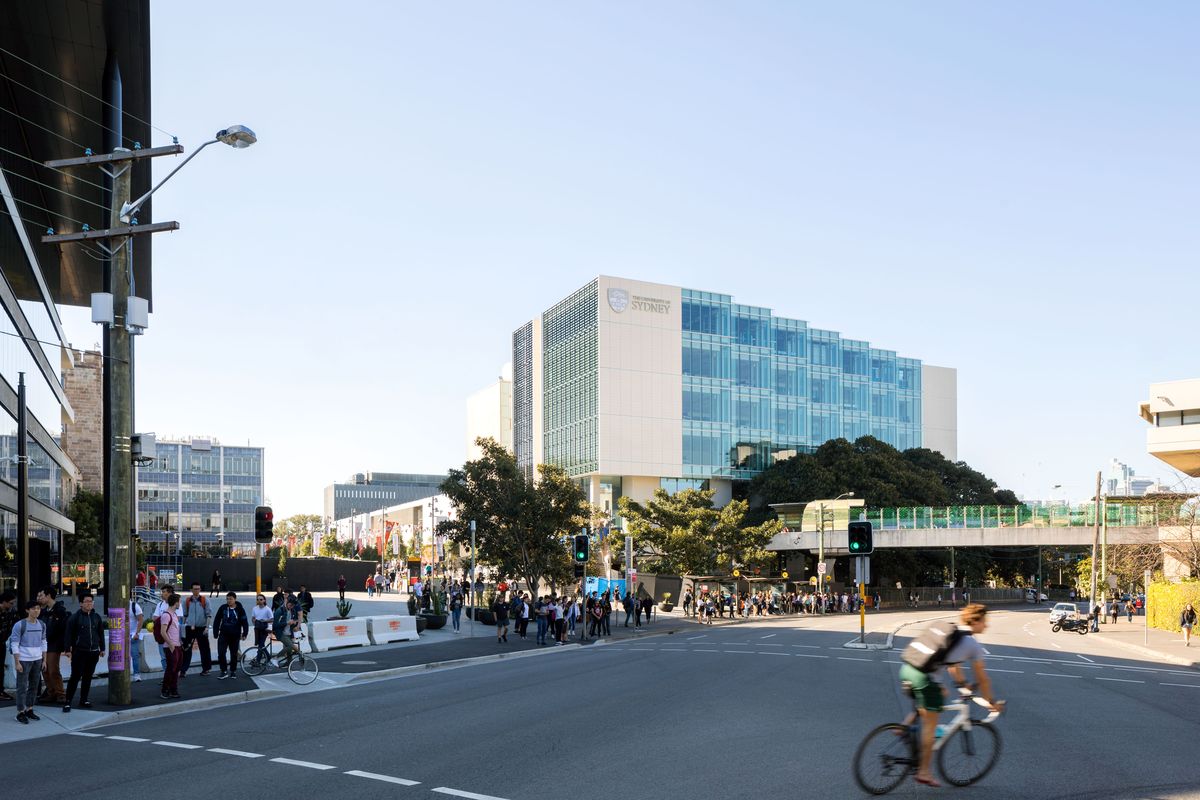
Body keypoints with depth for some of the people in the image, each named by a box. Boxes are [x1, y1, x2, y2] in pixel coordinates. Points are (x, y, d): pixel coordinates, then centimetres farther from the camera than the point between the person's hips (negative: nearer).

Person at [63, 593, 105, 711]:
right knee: (75, 676, -7)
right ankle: (67, 702, -2)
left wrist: (102, 648, 15)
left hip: (93, 652, 5)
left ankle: (83, 700, 18)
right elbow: (69, 634, -6)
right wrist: (68, 650, -10)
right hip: (79, 652, -5)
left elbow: (101, 634, 16)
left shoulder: (97, 617, 10)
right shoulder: (75, 617, -3)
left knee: (88, 677, 9)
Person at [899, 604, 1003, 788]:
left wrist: (961, 682, 45)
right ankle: (924, 772, 15)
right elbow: (982, 679, 10)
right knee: (930, 724, 8)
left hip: (907, 669, 7)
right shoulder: (973, 645, 2)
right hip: (926, 679, -7)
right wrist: (991, 702, 23)